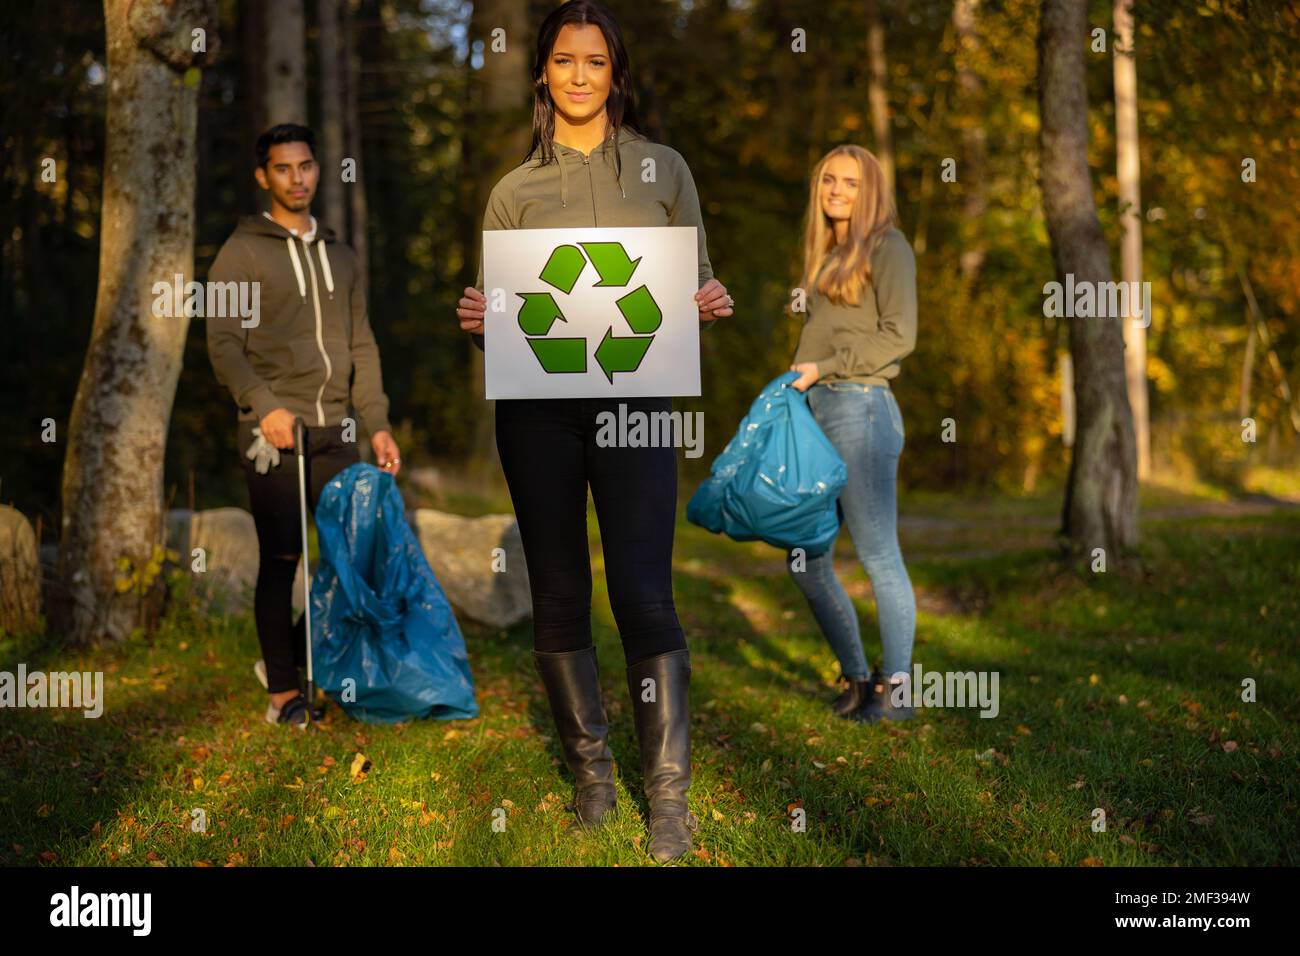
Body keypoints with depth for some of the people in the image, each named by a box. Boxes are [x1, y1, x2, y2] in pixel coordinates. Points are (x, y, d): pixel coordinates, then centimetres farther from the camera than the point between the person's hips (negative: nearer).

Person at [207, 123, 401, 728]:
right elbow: (223, 343, -7)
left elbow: (361, 345, 17)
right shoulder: (242, 252, 1)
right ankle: (283, 692, 7)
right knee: (281, 559, -3)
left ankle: (290, 658, 21)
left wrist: (378, 423, 8)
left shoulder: (340, 256, 18)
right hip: (272, 431, -5)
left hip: (334, 431, 5)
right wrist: (264, 406, -21)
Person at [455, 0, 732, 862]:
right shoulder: (514, 191, 12)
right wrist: (478, 319, -10)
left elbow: (696, 287, 11)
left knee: (645, 592, -7)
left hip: (636, 397, -2)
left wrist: (708, 306, -12)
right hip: (535, 407, 2)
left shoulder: (663, 169, 10)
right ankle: (590, 775, 19)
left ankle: (670, 798, -1)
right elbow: (495, 307, 13)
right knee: (559, 594, 5)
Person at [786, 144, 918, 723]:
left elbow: (898, 335, -11)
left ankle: (895, 690, 6)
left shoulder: (886, 247, -1)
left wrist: (823, 368, -12)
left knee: (878, 554, -3)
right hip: (815, 414, 8)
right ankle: (856, 679, 20)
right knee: (806, 561, 8)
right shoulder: (828, 256, 21)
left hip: (860, 409, -8)